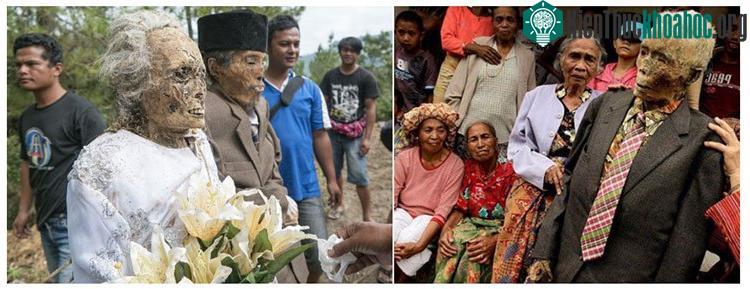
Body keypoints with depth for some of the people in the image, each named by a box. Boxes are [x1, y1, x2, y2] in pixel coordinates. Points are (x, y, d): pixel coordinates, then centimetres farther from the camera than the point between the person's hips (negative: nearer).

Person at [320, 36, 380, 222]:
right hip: (333, 133, 4)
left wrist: (367, 138, -11)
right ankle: (339, 204, 38)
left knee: (359, 177, -8)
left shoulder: (366, 78, -6)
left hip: (355, 135, -4)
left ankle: (367, 217, 3)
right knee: (334, 171, 16)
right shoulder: (330, 76, 4)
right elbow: (323, 103, 9)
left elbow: (370, 109, -6)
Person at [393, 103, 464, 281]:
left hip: (429, 218, -1)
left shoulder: (455, 165, -10)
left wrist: (419, 244, -29)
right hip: (403, 212, 1)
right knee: (392, 240, -31)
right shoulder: (404, 158, -4)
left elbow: (443, 211, -15)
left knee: (407, 240, -31)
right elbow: (392, 199, -8)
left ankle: (400, 280, -4)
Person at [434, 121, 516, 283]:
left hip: (501, 231, -3)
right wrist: (445, 229, -16)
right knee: (452, 245, -29)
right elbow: (460, 209, 6)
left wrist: (494, 241, -29)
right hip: (471, 226, 4)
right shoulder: (469, 168, 5)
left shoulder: (510, 170, -9)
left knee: (472, 257, -32)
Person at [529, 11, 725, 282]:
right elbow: (569, 182, 7)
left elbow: (689, 234, -10)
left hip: (631, 278, -4)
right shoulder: (604, 105, 3)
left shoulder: (702, 139, -10)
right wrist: (543, 253, 3)